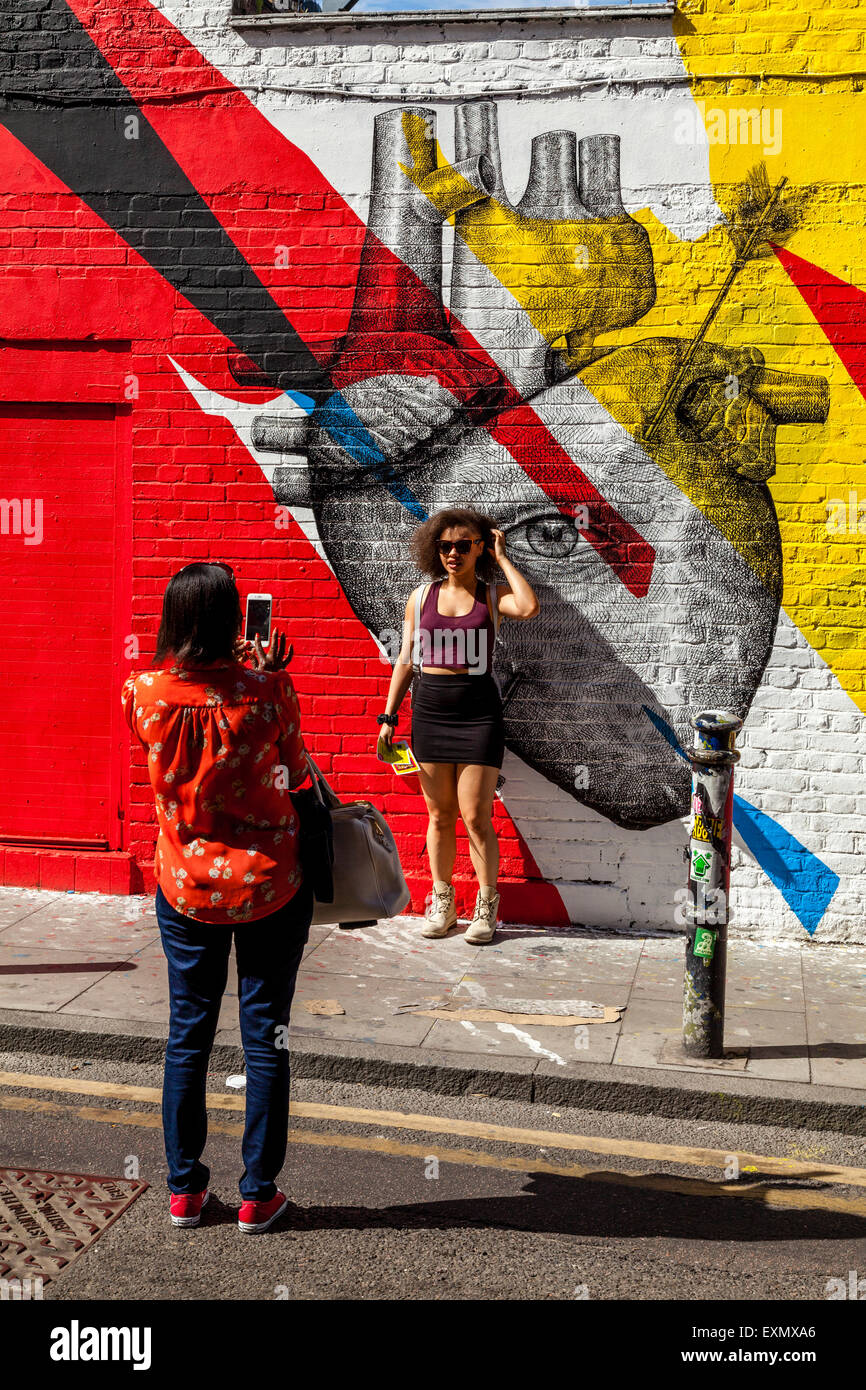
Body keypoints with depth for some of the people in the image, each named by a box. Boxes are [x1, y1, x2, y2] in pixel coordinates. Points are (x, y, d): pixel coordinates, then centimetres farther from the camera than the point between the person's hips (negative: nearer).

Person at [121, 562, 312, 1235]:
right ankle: (258, 1196, 19)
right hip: (270, 886, -2)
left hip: (185, 889, 2)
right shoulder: (269, 690, -17)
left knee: (188, 1035, 15)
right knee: (266, 1038, 10)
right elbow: (294, 772, 0)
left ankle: (184, 1190, 25)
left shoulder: (142, 693, -10)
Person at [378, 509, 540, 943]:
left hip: (478, 712, -3)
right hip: (430, 708, 3)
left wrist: (502, 558, -11)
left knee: (476, 817, -2)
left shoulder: (492, 596, 0)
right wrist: (389, 716, 7)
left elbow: (529, 607, -23)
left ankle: (487, 906, 14)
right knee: (439, 815, 9)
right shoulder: (421, 597, 8)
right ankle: (442, 903, 23)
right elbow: (405, 660, 11)